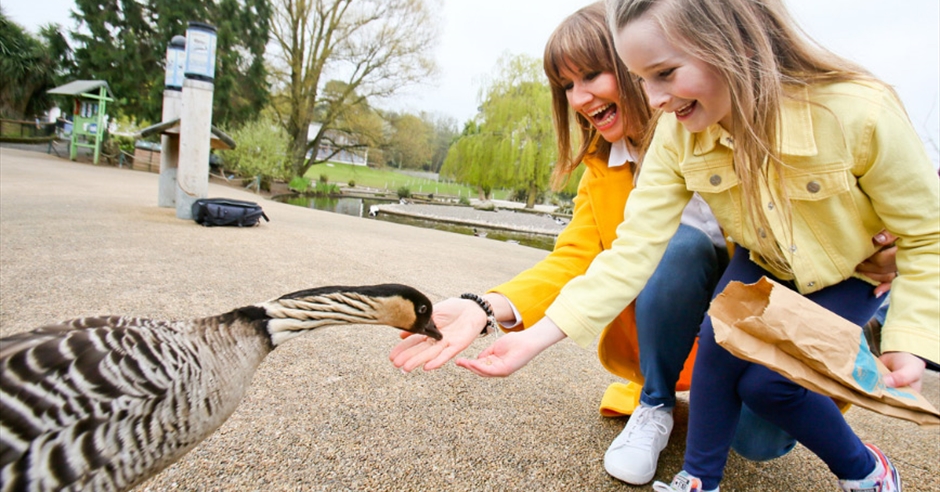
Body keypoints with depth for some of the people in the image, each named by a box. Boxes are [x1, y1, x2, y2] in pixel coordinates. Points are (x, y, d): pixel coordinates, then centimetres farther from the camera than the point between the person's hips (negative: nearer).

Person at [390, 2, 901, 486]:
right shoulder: (602, 166, -4)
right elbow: (573, 259, -14)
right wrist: (487, 306, -31)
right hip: (679, 334, 2)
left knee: (761, 440, -25)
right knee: (680, 244, -28)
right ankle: (656, 406, -5)